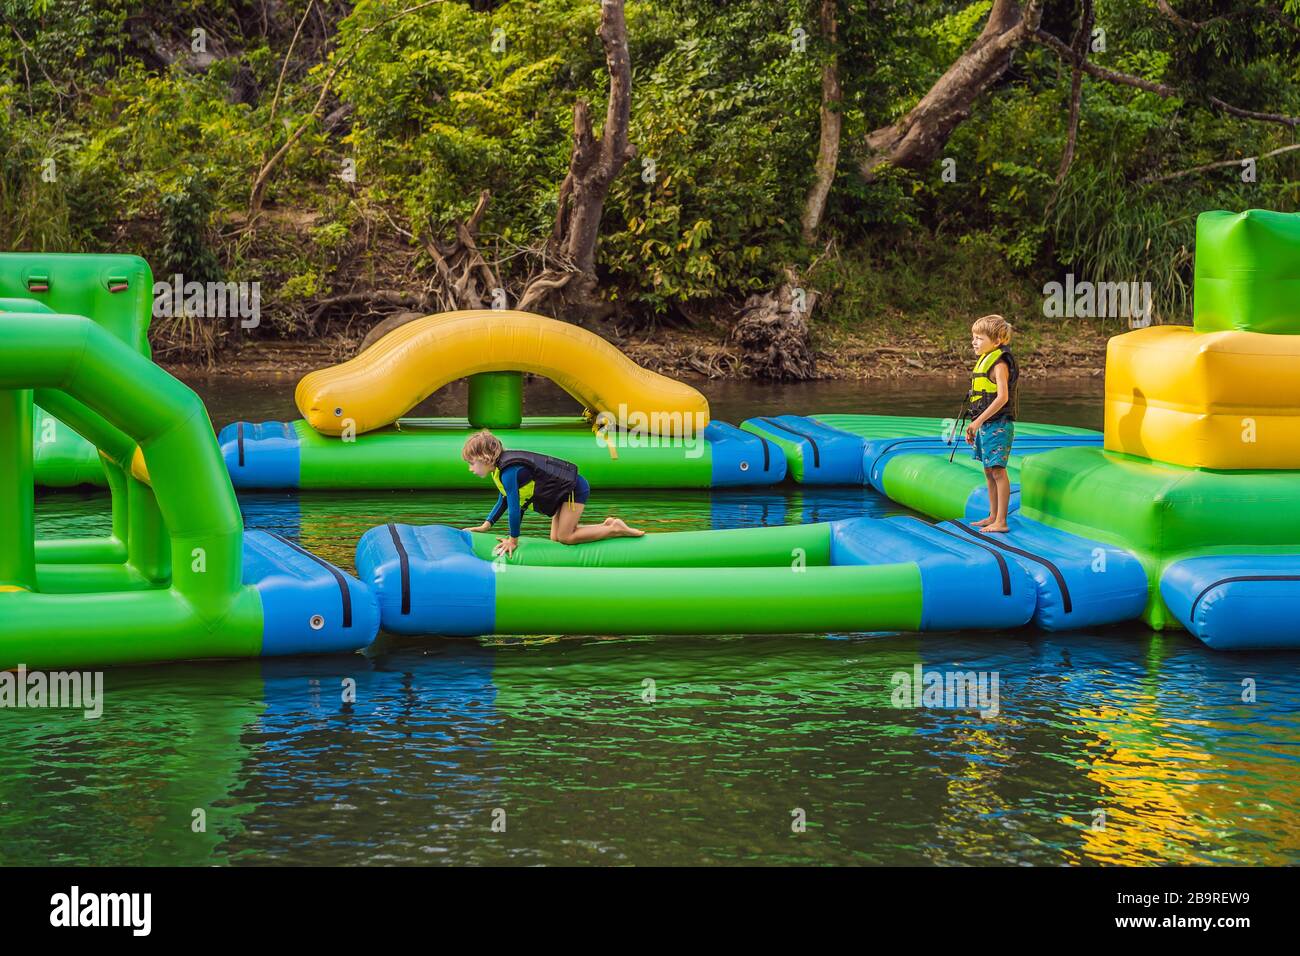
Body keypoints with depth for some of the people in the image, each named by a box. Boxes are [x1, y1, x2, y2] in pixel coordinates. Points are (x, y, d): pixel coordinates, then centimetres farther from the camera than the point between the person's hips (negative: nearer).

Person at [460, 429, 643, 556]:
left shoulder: (509, 472, -26)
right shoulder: (500, 468, 6)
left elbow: (514, 506, -26)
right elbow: (504, 501, 18)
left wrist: (513, 539, -17)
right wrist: (485, 526, 10)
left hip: (574, 488, -10)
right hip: (566, 489, 10)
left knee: (565, 537, -12)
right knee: (556, 537, 8)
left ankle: (616, 530, -3)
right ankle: (606, 526, 13)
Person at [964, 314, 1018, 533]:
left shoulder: (1000, 363, -14)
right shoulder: (984, 361, 14)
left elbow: (1002, 397, -23)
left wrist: (978, 421, -24)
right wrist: (974, 426, 18)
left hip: (998, 424, -10)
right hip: (986, 425, 10)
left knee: (998, 470, -8)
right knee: (988, 471, 15)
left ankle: (1001, 521, -6)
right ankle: (993, 516, 24)